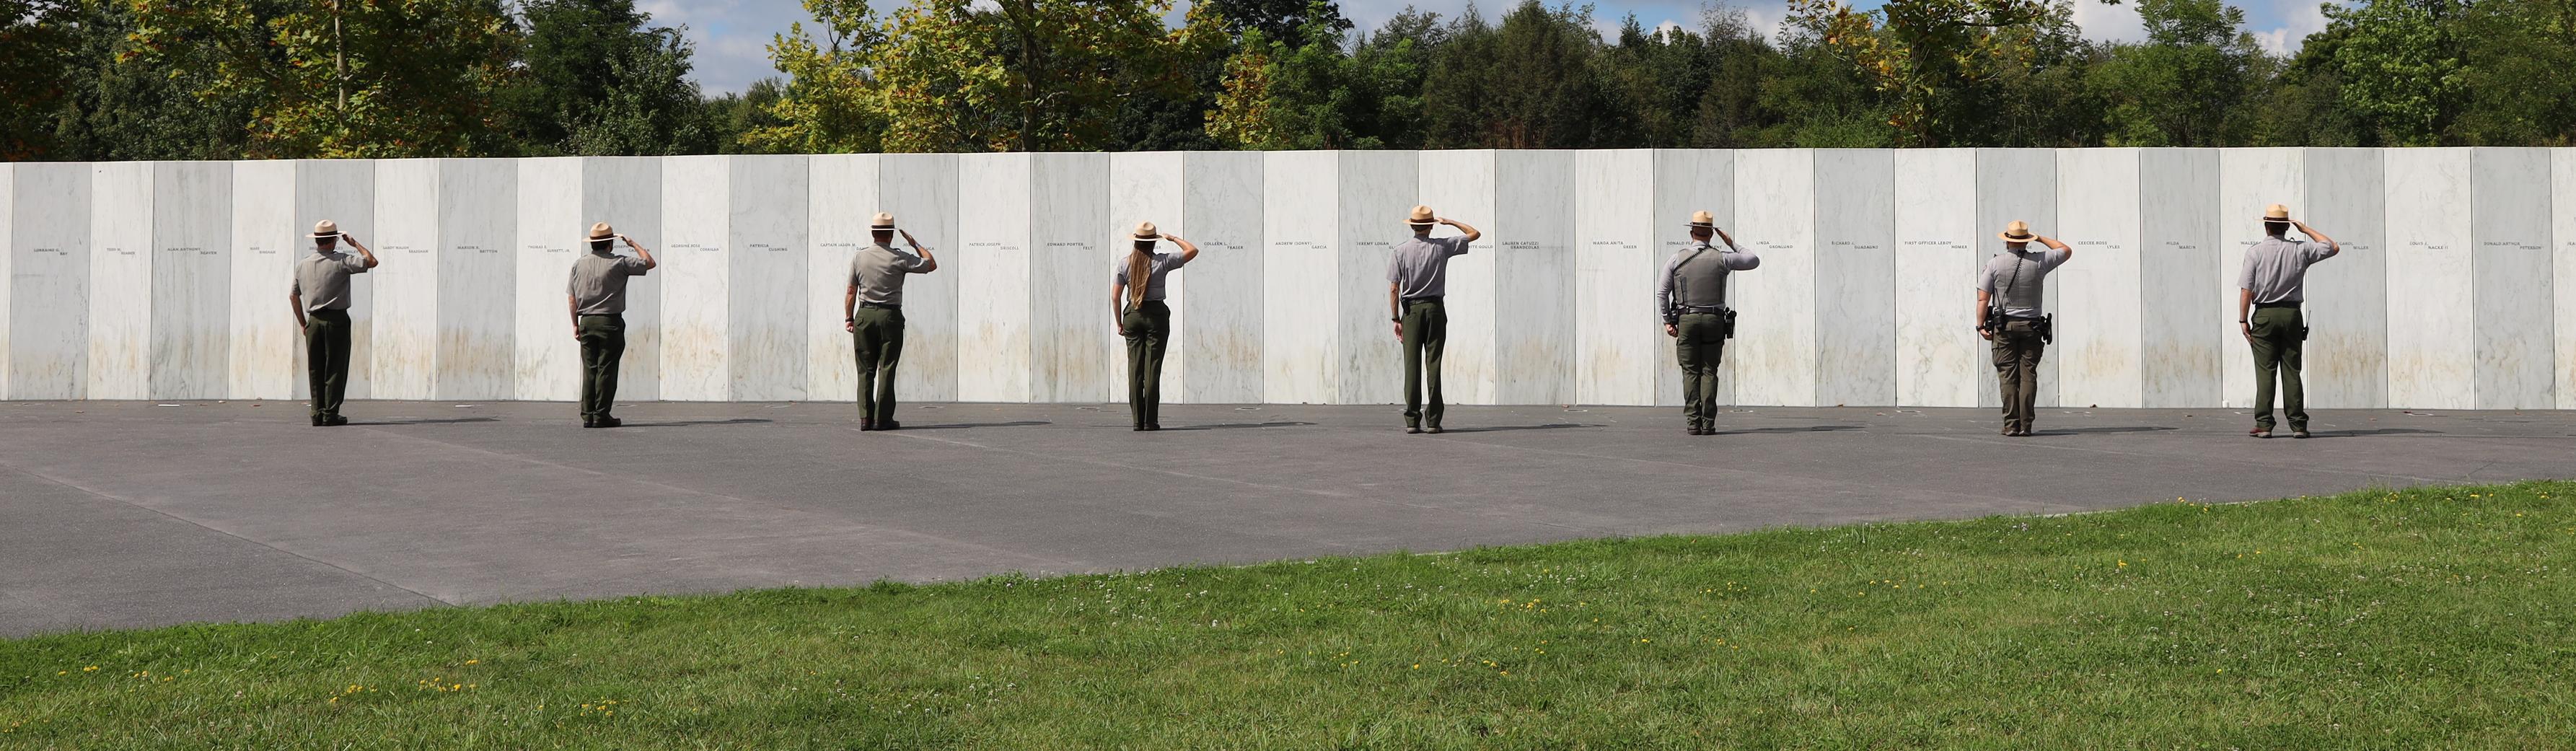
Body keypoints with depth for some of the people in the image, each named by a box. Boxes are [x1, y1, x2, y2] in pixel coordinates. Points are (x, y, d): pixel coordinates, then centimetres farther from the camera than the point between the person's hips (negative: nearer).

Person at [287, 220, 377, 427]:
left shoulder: (302, 264, 8)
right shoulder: (341, 261, -8)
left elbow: (293, 296, 13)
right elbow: (372, 261, -6)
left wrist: (303, 324, 20)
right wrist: (355, 243, 7)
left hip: (313, 322, 5)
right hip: (336, 319, -5)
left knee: (315, 370, 10)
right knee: (335, 369, 0)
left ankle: (317, 414, 8)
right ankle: (330, 414, -3)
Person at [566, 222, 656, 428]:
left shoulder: (579, 264, 7)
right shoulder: (618, 263, -6)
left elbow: (571, 298, 8)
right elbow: (650, 263, 3)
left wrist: (575, 325, 15)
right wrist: (633, 244, 14)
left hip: (586, 321, 4)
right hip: (610, 321, -4)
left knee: (589, 370, 7)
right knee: (606, 369, -2)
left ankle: (587, 415, 4)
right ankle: (601, 415, -5)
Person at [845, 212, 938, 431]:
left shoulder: (859, 257, 2)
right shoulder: (899, 258, -7)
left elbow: (851, 292, 5)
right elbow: (931, 264, 3)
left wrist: (849, 318, 13)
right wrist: (915, 244, 14)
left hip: (864, 316, 3)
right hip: (890, 316, -3)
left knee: (865, 370, 7)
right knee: (886, 369, 0)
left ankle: (865, 418, 2)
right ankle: (882, 419, -3)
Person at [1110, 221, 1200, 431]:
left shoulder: (1125, 264, 1)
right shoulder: (1162, 262, -5)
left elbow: (1115, 296, 1)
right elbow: (1193, 251, 5)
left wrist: (1119, 323, 10)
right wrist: (1172, 238, 15)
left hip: (1132, 314, 2)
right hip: (1156, 314, -2)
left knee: (1135, 368, 5)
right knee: (1152, 367, -1)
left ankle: (1138, 420, 2)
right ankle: (1150, 421, -4)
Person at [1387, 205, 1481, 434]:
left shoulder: (1400, 252, -2)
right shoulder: (1442, 247, -1)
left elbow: (1394, 289, -4)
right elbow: (1475, 234, 11)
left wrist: (1396, 319, 1)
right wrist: (1450, 222, 20)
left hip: (1411, 311, 0)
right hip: (1435, 309, 0)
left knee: (1412, 365, 0)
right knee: (1434, 364, 0)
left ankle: (1412, 420, -5)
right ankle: (1433, 420, -2)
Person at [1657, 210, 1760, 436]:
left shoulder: (1676, 260, 1)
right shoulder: (1721, 258, 0)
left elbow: (1661, 292, 2)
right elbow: (1754, 260, 14)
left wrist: (1667, 321, 9)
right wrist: (1732, 245, 22)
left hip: (1687, 320, 0)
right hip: (1714, 321, 0)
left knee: (1691, 372, 3)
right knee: (1709, 372, 3)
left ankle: (1693, 422, -6)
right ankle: (1708, 423, -6)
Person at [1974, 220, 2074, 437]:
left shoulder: (1995, 263, -4)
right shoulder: (2039, 261, -2)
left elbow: (1983, 299, -6)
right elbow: (2066, 251, 16)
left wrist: (1981, 325, 1)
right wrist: (2041, 238, 20)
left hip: (2004, 327, -1)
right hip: (2031, 326, 1)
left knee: (2008, 376, 0)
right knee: (2028, 376, 2)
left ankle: (2011, 425, -6)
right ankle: (2025, 425, -3)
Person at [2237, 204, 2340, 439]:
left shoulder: (2255, 252, -4)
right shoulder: (2300, 250, 2)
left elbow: (2246, 289, -9)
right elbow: (2333, 247, 15)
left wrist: (2243, 320, -5)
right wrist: (2307, 230, 19)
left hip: (2264, 315, -2)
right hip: (2292, 314, 2)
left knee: (2265, 371, -1)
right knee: (2292, 371, 5)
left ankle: (2264, 424, -6)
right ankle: (2298, 424, 2)